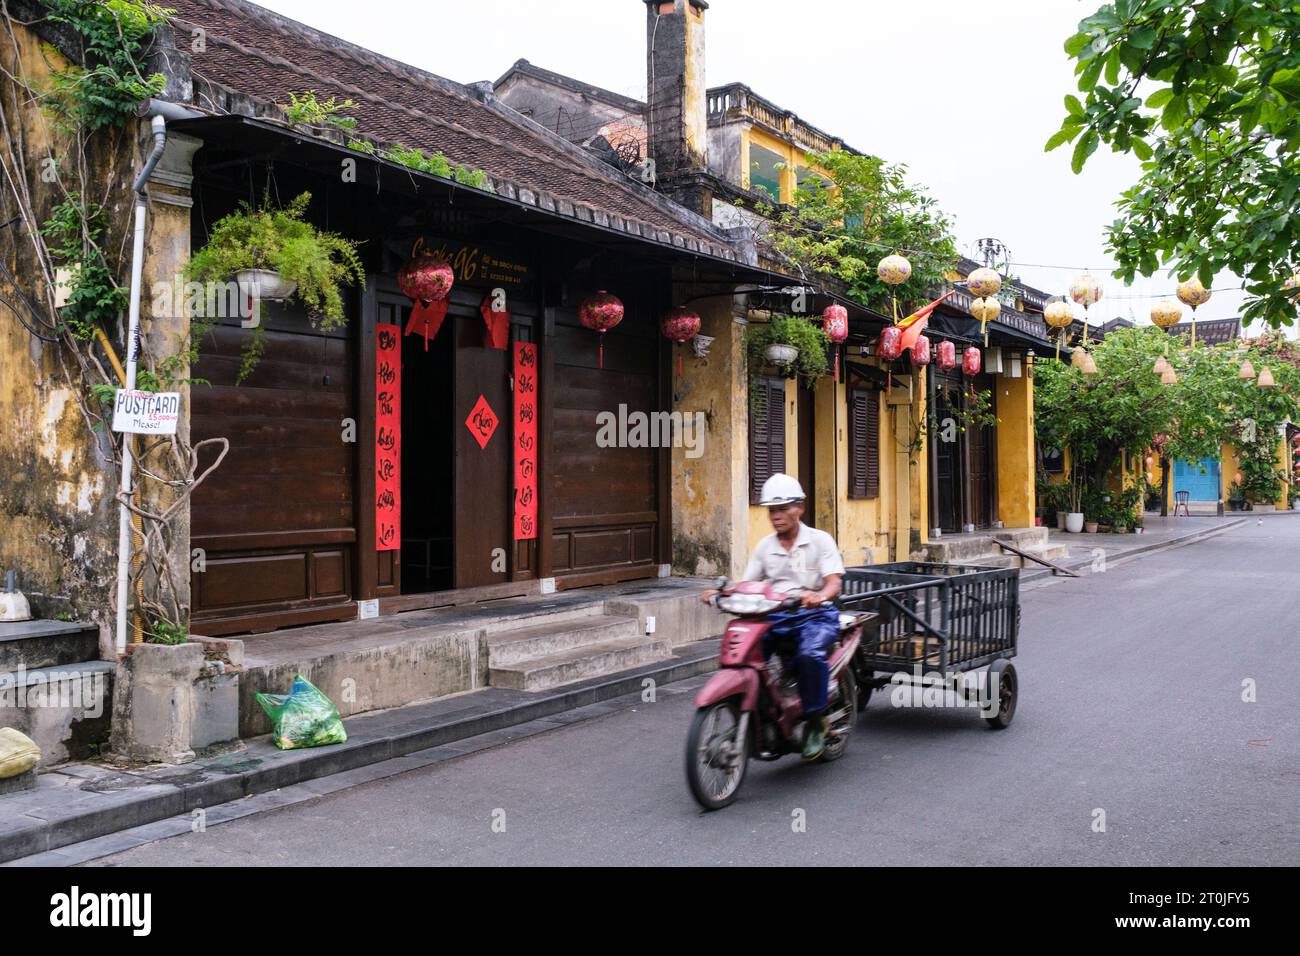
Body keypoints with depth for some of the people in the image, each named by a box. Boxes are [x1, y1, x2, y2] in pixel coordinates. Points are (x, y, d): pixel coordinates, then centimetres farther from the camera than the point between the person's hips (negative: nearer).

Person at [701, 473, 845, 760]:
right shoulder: (764, 547, 14)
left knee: (810, 654, -35)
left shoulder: (820, 540, 1)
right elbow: (747, 585, 10)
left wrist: (820, 595, -35)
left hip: (815, 615, -4)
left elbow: (833, 583, -12)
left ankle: (815, 720, -15)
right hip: (774, 617, 4)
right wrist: (722, 592, -11)